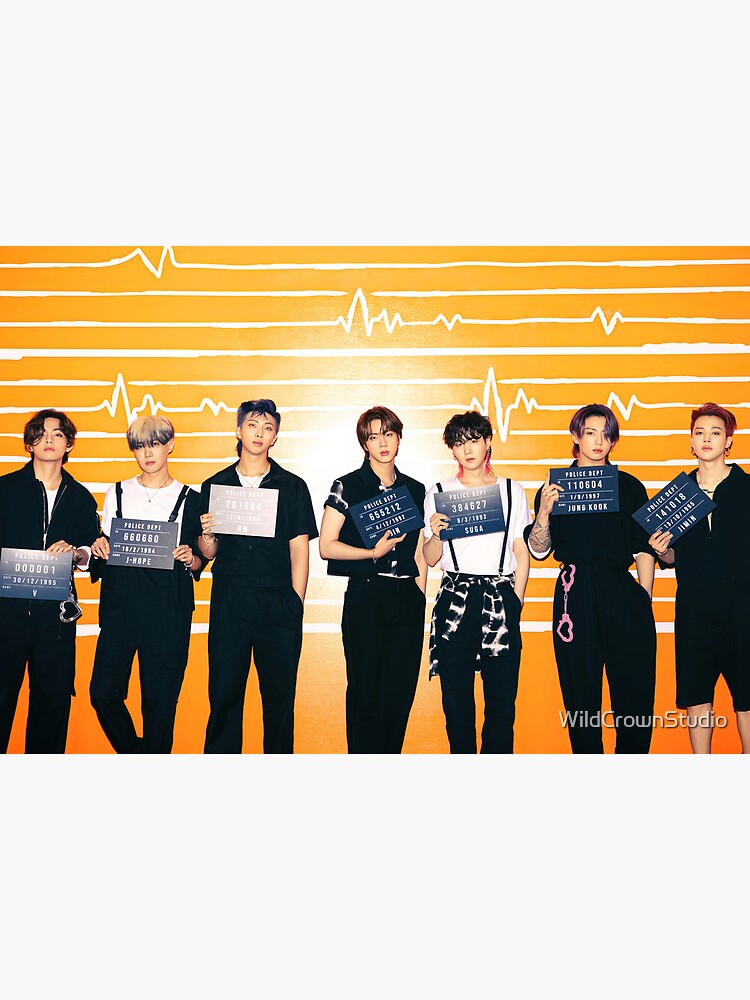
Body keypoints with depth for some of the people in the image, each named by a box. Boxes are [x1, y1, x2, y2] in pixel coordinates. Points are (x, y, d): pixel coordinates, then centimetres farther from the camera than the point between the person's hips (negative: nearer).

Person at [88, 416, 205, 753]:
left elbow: (200, 562, 8)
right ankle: (133, 754, 25)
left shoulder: (190, 499, 6)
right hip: (119, 604, 3)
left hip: (168, 610, -2)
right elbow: (103, 553, 16)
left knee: (159, 699, 0)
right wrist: (99, 548, -5)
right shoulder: (117, 493, 13)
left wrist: (190, 558, -13)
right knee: (103, 692, -1)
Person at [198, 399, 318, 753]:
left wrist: (296, 604, -4)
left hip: (278, 605, -1)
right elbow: (209, 554, 12)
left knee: (279, 694, 5)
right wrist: (207, 535, -10)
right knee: (223, 694, 5)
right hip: (228, 604, 1)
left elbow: (300, 551, 3)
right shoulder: (214, 486, 11)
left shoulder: (292, 487, 7)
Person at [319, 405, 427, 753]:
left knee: (401, 692, 7)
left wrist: (420, 595, 7)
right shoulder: (348, 486, 0)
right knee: (365, 692, 2)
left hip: (408, 598, 4)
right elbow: (327, 546, -5)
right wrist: (374, 552, -14)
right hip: (365, 596, -4)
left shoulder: (416, 489, 12)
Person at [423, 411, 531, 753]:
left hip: (500, 598, 0)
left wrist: (516, 602, 2)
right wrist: (436, 533, -11)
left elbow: (522, 554, 10)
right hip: (454, 600, 0)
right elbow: (430, 558, 9)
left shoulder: (512, 491, 11)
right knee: (456, 695, 2)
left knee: (502, 695, 0)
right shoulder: (439, 493, 9)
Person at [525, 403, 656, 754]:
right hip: (576, 597, -1)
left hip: (624, 594, 2)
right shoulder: (555, 487, 7)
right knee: (582, 697, 4)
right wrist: (544, 512, -14)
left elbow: (644, 549, 11)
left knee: (636, 695, 1)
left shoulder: (630, 487, 12)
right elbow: (539, 550, 3)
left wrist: (645, 599, 2)